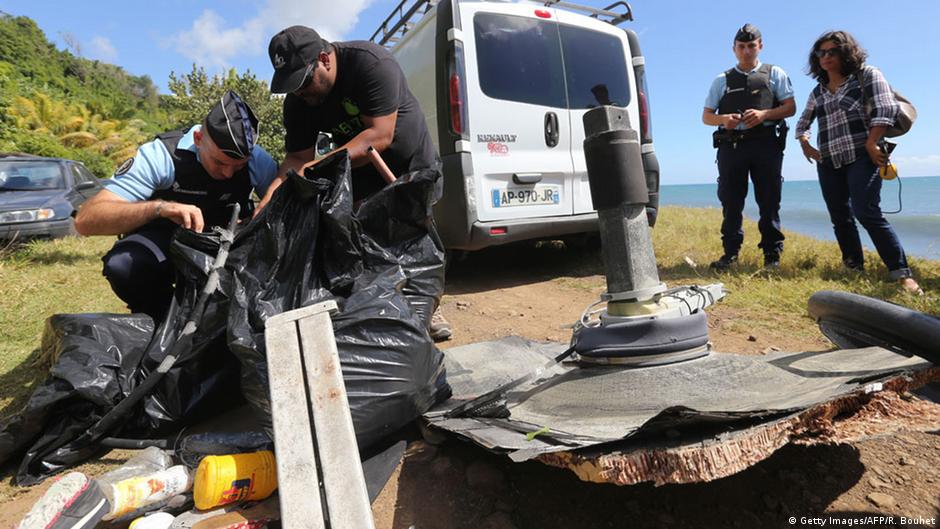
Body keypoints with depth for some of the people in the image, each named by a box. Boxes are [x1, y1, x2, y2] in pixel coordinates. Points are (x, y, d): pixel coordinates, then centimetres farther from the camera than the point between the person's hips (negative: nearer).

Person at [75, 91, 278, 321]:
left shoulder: (257, 160, -16)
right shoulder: (161, 155, -23)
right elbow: (85, 220, -27)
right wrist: (159, 207, -46)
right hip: (164, 239, -2)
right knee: (122, 266, -35)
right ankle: (164, 319, -3)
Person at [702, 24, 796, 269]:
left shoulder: (775, 74, 13)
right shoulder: (722, 80, 17)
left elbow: (790, 108, 6)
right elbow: (706, 116, 12)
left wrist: (764, 114, -13)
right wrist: (724, 119, -10)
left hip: (765, 143, -1)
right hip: (731, 145, 1)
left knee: (769, 200, -1)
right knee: (731, 201, 0)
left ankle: (772, 252, 6)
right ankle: (730, 252, 7)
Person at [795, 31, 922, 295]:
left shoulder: (867, 75, 3)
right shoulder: (817, 92, 17)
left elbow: (885, 108, -8)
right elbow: (802, 123, 26)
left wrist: (872, 144, -17)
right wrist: (805, 145, 8)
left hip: (861, 156, -6)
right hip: (828, 162, 6)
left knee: (867, 212, -19)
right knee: (840, 218, 5)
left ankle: (902, 273, -14)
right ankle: (855, 268, 15)